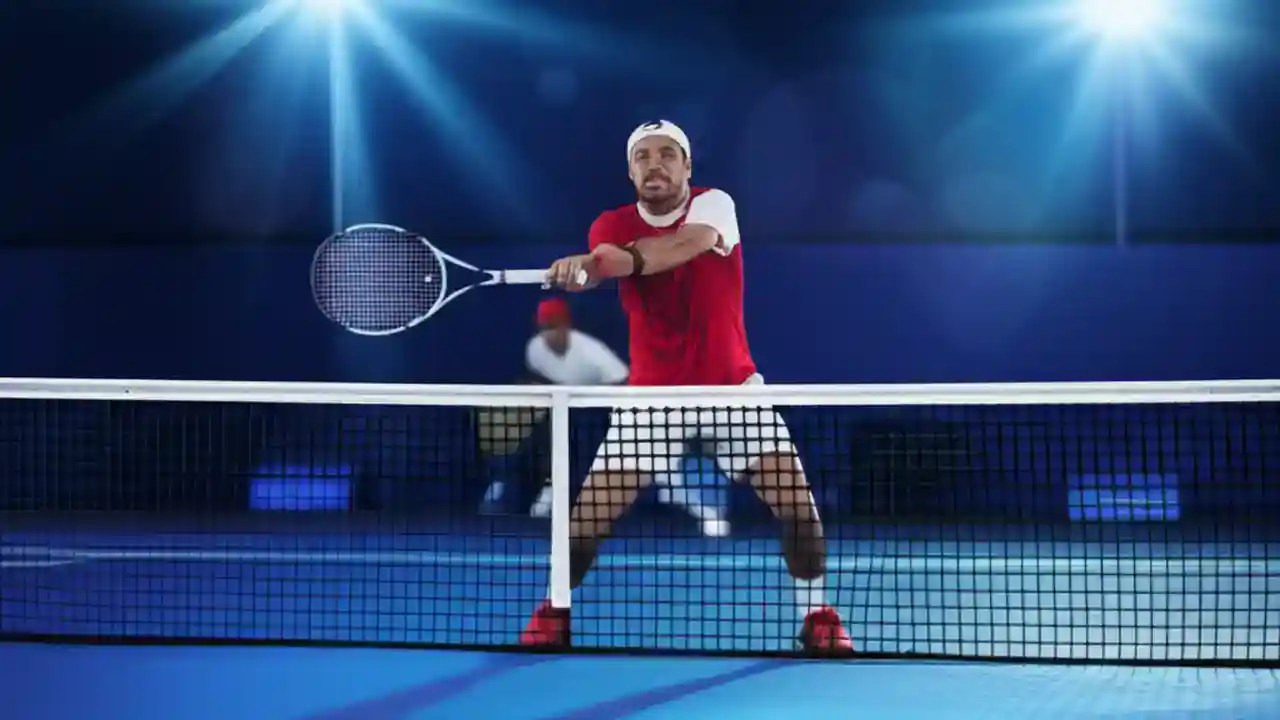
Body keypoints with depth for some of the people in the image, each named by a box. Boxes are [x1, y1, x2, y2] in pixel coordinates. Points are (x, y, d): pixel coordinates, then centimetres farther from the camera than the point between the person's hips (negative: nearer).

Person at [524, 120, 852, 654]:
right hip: (652, 393, 1)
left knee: (795, 499, -11)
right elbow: (601, 263, -28)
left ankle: (817, 616, 8)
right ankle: (555, 610, 14)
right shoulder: (612, 227, -5)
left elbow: (692, 240, -34)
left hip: (732, 385, -1)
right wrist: (581, 269, -53)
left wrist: (625, 258, -50)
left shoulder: (714, 204, -11)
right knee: (593, 506, -8)